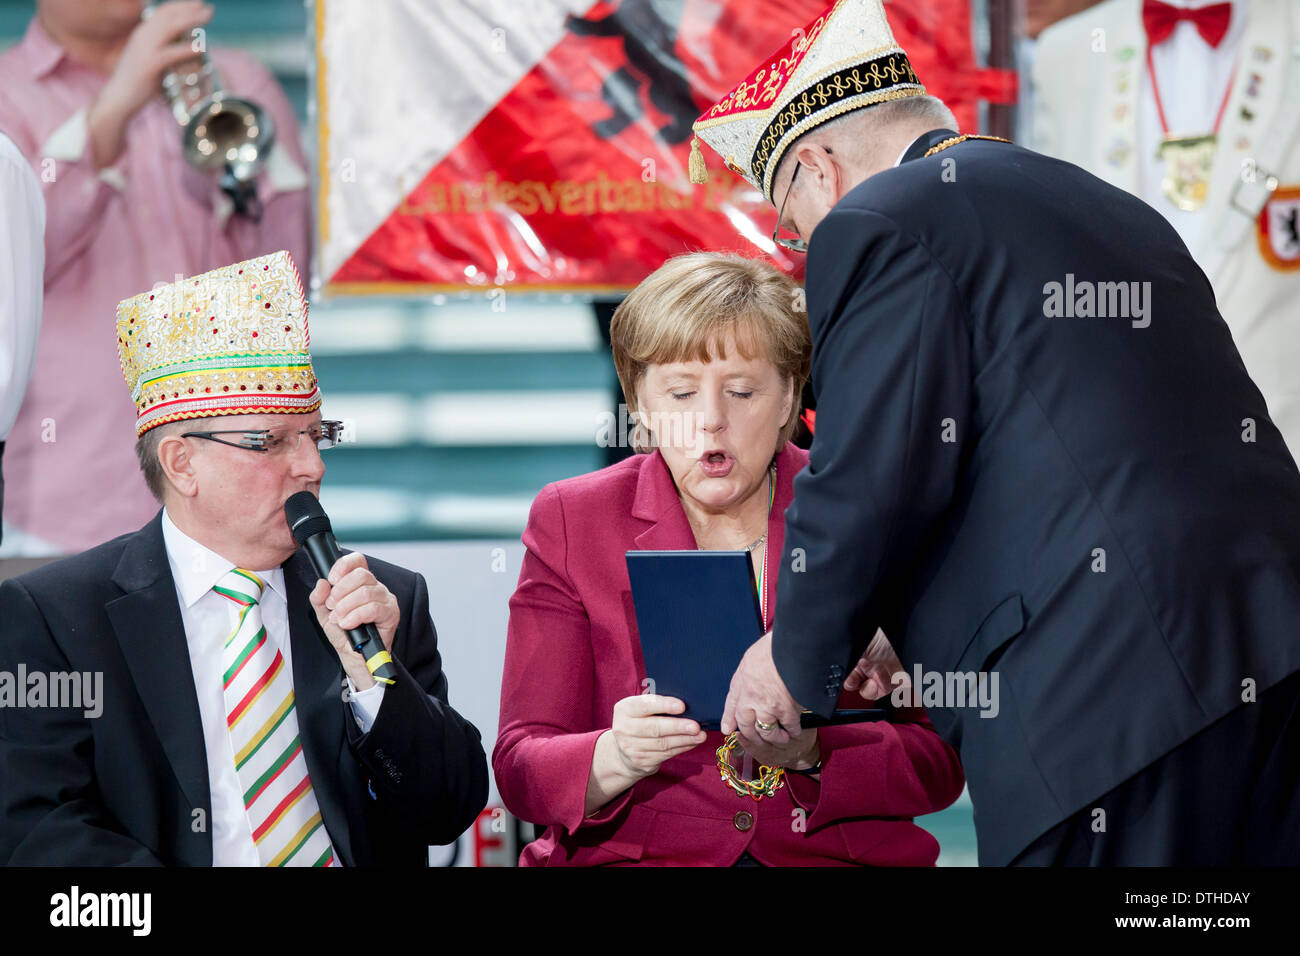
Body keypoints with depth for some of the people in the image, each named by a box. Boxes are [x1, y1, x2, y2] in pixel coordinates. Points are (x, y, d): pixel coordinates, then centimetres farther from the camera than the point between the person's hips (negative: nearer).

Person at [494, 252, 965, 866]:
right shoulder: (569, 522, 5)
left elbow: (939, 762, 0)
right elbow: (520, 770, -2)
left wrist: (810, 751, -19)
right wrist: (615, 758, -23)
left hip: (836, 854, 1)